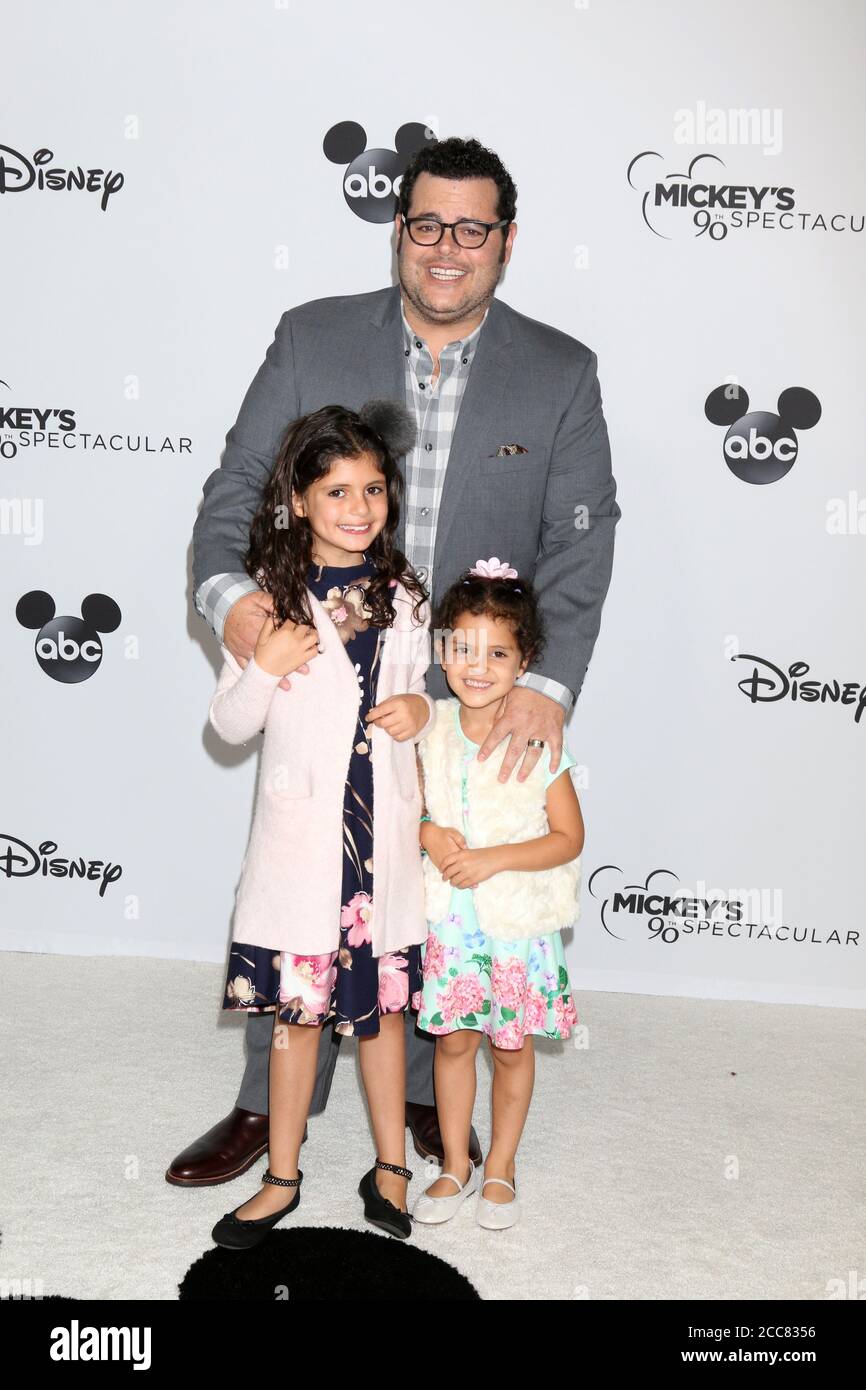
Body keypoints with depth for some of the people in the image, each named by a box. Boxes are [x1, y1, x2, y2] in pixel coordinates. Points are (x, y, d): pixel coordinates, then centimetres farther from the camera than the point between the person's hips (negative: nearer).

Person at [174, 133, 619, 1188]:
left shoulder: (561, 374, -2)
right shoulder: (312, 339, -1)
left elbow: (580, 539, -6)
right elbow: (240, 482, -1)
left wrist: (549, 679, -20)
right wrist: (226, 589, -21)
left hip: (479, 702, 0)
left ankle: (425, 1089, 39)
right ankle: (271, 1103, 33)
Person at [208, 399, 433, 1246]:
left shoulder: (404, 597, 6)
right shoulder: (268, 598, -3)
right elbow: (229, 726, -1)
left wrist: (423, 709, -5)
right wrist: (265, 669, -19)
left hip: (385, 828, 2)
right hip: (299, 831, -2)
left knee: (383, 997, 13)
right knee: (297, 1004, 8)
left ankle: (390, 1166, 30)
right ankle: (282, 1177, 26)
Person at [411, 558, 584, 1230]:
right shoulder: (432, 729, -3)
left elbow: (568, 839, -11)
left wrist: (492, 858, -20)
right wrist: (430, 835, -12)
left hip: (518, 922, -3)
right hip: (450, 919, 3)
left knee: (512, 1045, 12)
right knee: (453, 1041, 13)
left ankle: (500, 1167, 31)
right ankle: (455, 1166, 31)